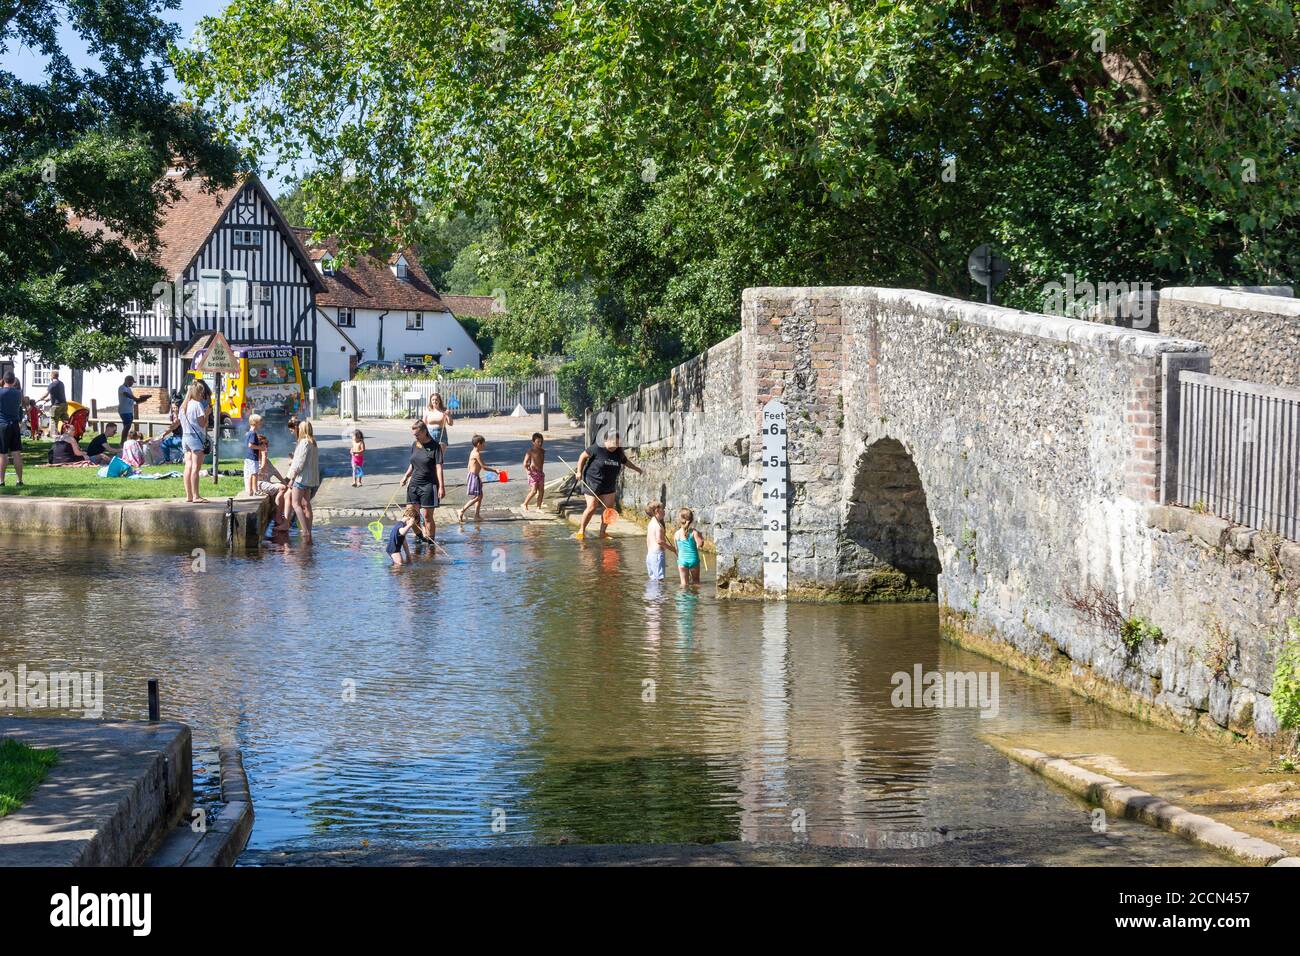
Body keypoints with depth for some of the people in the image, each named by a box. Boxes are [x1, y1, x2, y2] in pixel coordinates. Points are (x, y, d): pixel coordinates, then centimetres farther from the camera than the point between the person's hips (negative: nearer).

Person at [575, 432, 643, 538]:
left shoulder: (619, 452, 3)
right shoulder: (597, 449, -14)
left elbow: (626, 461, 23)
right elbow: (583, 456, -5)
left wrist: (636, 469, 32)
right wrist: (579, 472, -7)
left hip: (609, 484, 6)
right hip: (593, 481, -6)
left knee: (609, 507, 1)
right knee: (592, 507, -9)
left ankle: (602, 532, 12)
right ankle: (581, 530, 7)